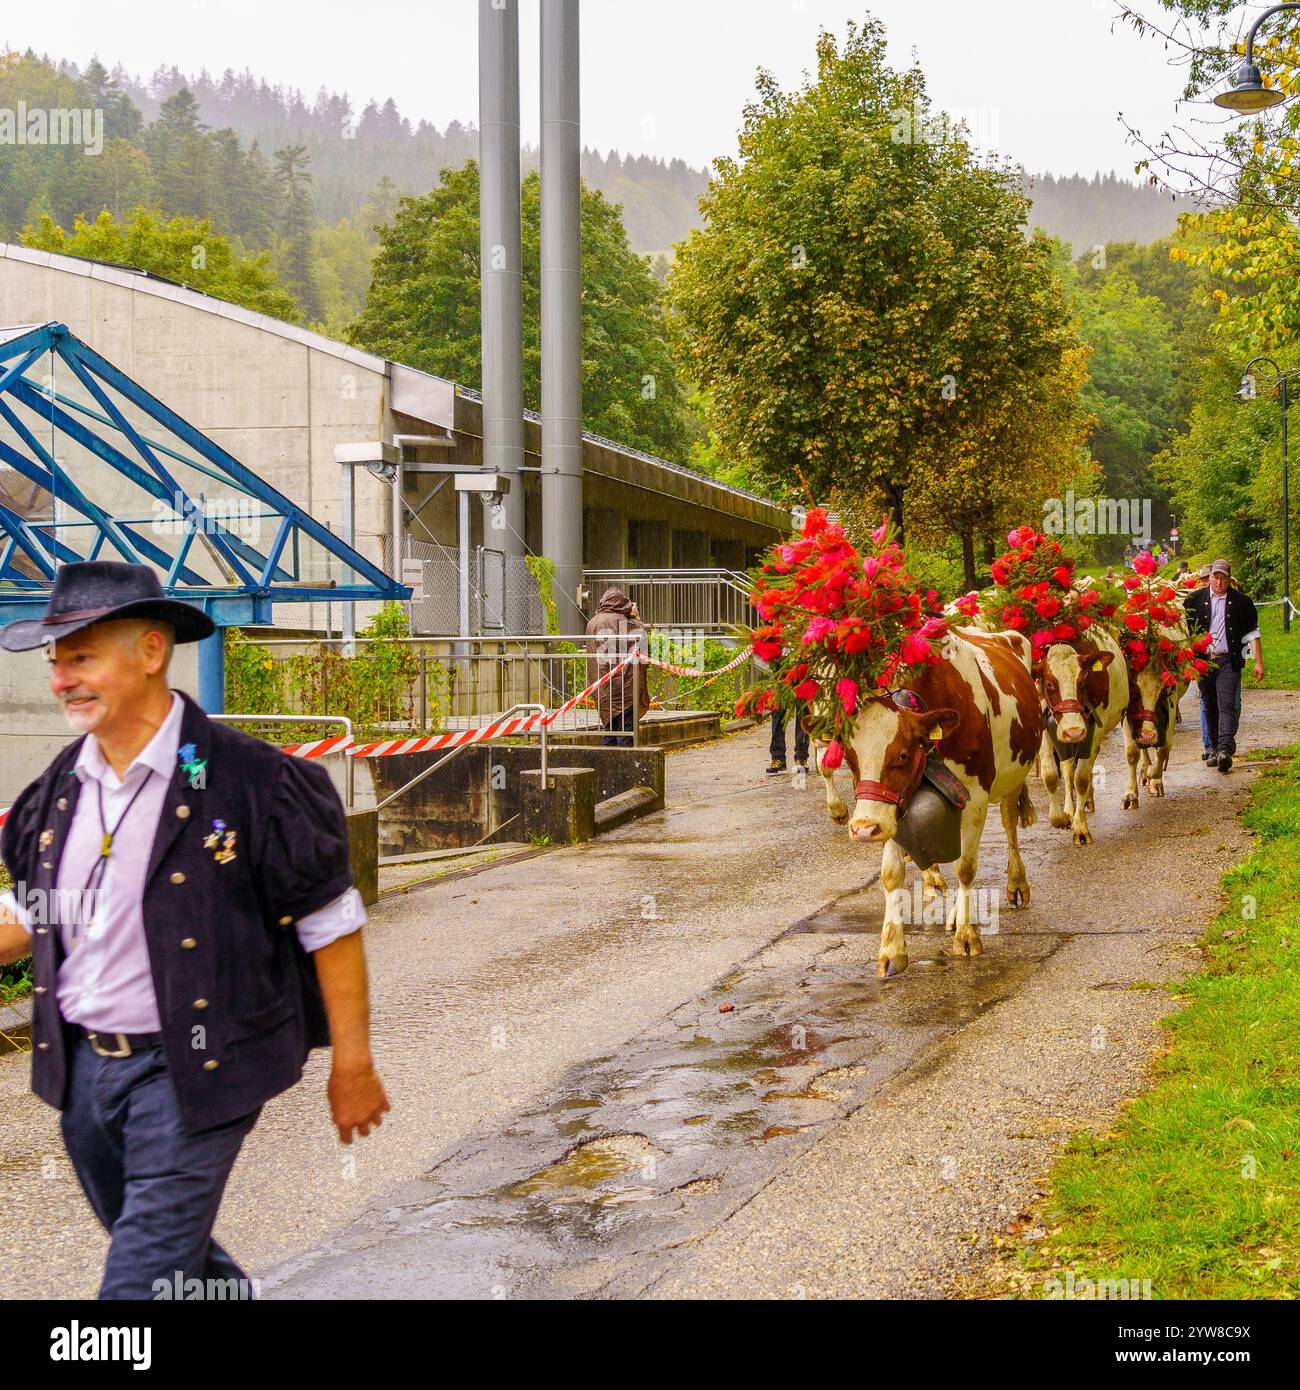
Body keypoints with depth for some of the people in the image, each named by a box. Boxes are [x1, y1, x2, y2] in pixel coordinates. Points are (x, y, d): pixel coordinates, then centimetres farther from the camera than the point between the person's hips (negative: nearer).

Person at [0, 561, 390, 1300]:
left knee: (144, 1277, -6)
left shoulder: (249, 779, -15)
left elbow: (331, 926, -10)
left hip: (191, 1072, -6)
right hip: (82, 1066, 7)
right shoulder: (59, 789, 4)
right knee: (175, 1257, 20)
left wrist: (353, 1066, -7)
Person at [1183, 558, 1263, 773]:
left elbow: (1252, 632, 9)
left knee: (1227, 704, -14)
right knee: (1209, 707, 10)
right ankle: (1213, 748, 21)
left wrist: (1258, 662, 5)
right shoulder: (1194, 600, 4)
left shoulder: (1241, 602, 3)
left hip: (1229, 660, -2)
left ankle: (1225, 750, -22)